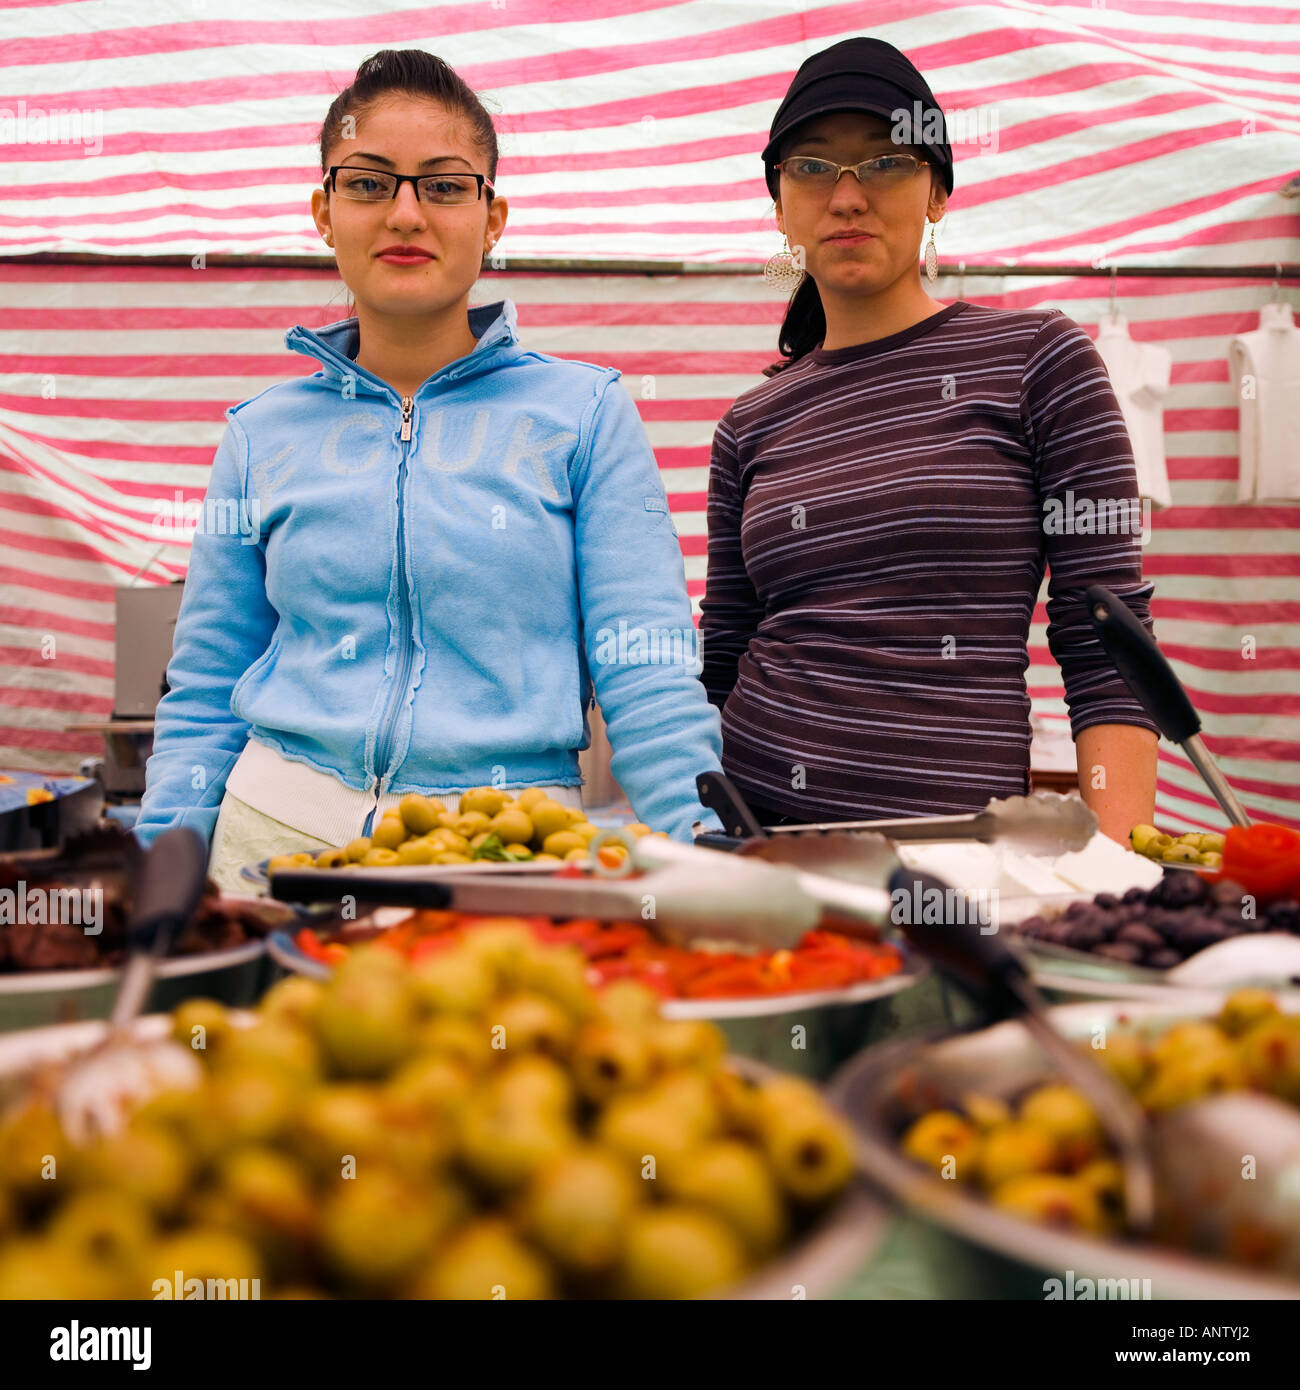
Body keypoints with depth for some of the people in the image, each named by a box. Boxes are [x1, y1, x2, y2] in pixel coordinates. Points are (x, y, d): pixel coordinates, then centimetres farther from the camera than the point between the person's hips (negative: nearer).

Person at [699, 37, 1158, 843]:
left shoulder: (1036, 356, -1)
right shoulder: (752, 427, 9)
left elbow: (1109, 653, -5)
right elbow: (722, 666, 12)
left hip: (957, 827, -2)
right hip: (754, 814, 3)